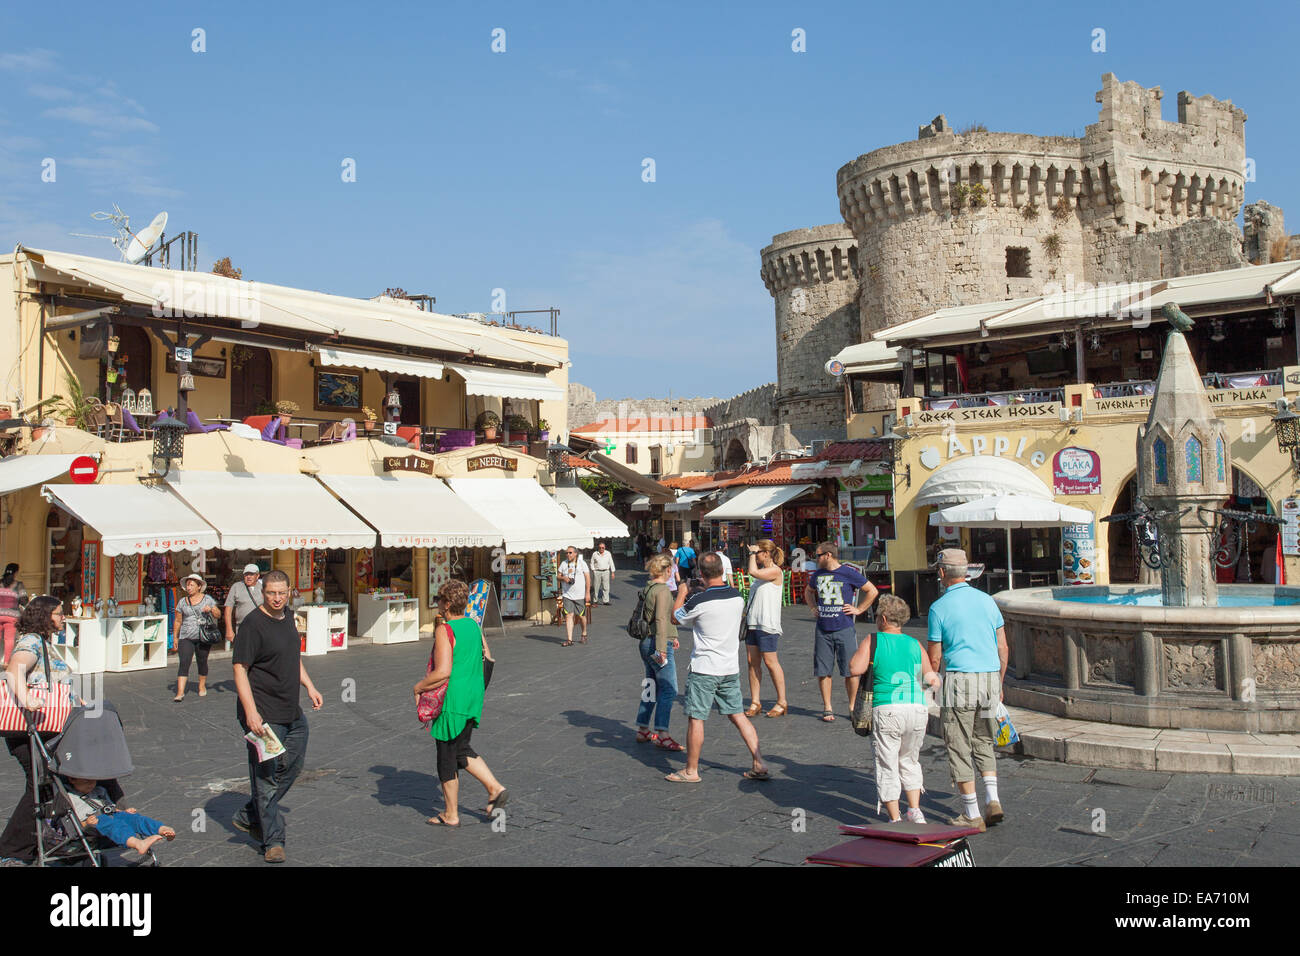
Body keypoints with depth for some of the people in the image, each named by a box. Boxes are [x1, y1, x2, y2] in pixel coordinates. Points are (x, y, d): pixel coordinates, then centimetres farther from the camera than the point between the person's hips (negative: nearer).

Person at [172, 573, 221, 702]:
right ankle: (180, 692, -16)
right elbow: (178, 621, 14)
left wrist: (211, 609, -14)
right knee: (184, 663, -11)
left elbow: (218, 615, 6)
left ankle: (202, 686, 28)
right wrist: (175, 638, 12)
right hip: (186, 638, 0)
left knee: (202, 662, 6)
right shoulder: (182, 602, 9)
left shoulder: (207, 599, 5)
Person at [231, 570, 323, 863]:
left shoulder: (287, 617, 10)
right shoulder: (252, 624, -15)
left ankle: (249, 817, 31)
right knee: (267, 776, -1)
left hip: (292, 713, 9)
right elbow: (240, 669, -18)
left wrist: (309, 686, 18)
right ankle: (272, 841, 10)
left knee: (292, 767, 16)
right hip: (264, 715, -9)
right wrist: (251, 712, -24)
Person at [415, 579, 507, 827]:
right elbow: (488, 658, 14)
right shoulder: (474, 625, 7)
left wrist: (419, 687, -9)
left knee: (447, 756, 6)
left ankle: (451, 815, 16)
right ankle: (495, 788, 10)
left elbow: (442, 672, -23)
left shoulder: (444, 631, -17)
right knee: (462, 750, 22)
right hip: (474, 699, 8)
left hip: (452, 701, -8)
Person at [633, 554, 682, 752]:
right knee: (668, 690, -7)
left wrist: (672, 637, 35)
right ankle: (662, 736, -8)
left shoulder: (648, 588, 14)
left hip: (646, 643, 10)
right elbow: (661, 620, -23)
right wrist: (661, 649, -26)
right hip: (658, 644, -10)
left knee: (651, 688, 17)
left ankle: (643, 730, 24)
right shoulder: (662, 590, -14)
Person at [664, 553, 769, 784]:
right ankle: (759, 764, 12)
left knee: (696, 719, 5)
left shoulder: (698, 601, -18)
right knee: (738, 716, 13)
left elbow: (678, 617, 1)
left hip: (704, 669, -6)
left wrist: (681, 594, 17)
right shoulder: (737, 597, -1)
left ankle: (691, 771, 14)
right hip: (731, 668, 6)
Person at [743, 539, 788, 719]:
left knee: (771, 663, -3)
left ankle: (782, 702, 8)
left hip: (767, 624, -9)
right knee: (752, 662, 6)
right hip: (752, 623, 9)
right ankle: (755, 702, 11)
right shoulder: (762, 571, 16)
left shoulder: (775, 571, -11)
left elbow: (753, 572, -23)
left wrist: (752, 553, -12)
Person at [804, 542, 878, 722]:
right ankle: (827, 708, 13)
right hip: (822, 630, 4)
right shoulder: (818, 574, 10)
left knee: (850, 671, 1)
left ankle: (852, 707, 14)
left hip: (844, 629, -4)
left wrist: (858, 609, -1)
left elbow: (872, 591, 3)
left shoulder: (848, 573, -4)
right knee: (823, 671, 4)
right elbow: (808, 592, 31)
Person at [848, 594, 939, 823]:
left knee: (887, 766, 6)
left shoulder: (873, 641, -1)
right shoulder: (915, 644, 10)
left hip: (887, 710, -4)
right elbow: (931, 679, 10)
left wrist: (856, 653, 10)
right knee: (910, 762, 22)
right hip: (918, 709, 4)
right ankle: (915, 811, 21)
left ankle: (895, 820, 7)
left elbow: (854, 669, -8)